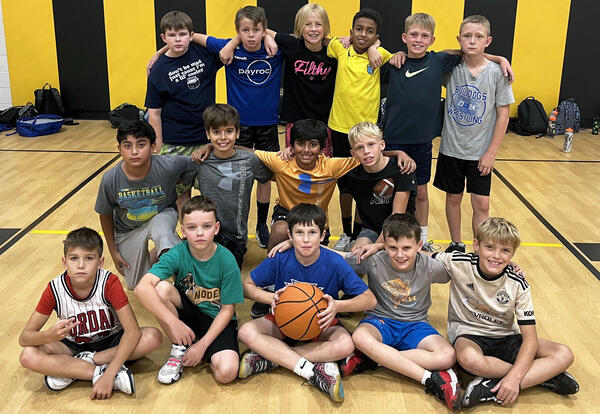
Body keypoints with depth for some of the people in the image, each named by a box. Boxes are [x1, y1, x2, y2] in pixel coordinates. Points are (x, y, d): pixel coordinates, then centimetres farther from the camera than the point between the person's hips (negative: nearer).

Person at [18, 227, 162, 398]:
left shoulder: (109, 283, -23)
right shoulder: (54, 289, -18)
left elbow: (132, 330, -29)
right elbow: (24, 338, -17)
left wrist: (109, 375, -37)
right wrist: (49, 335, -41)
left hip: (110, 342, 0)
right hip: (73, 345, 0)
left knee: (153, 336, -29)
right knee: (28, 356, -27)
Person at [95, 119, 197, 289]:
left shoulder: (169, 166, -32)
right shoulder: (110, 179, -26)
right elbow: (105, 215, -7)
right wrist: (113, 251, 1)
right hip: (127, 229, 2)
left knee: (161, 233, -40)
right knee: (136, 285, 9)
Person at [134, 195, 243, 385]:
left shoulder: (227, 260, -18)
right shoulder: (178, 254, -17)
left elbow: (228, 309, -11)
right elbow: (142, 287, -30)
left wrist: (202, 344, -18)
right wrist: (173, 322, -38)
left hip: (217, 319, -2)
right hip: (187, 311, 3)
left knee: (227, 372, -29)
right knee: (161, 288, -29)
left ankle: (204, 353, 6)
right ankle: (179, 349, -7)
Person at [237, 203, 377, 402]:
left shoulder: (334, 263, -17)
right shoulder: (279, 260, -13)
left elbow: (370, 300, -14)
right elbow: (246, 285, -3)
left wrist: (337, 306, -33)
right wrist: (271, 298, -23)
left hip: (321, 324, -1)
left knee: (345, 344, -34)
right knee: (246, 332, -28)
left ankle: (269, 358, -24)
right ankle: (315, 370, -30)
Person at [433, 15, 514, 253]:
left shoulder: (497, 72, -10)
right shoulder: (451, 67, -6)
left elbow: (503, 114, -6)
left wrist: (491, 153, -8)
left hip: (480, 152, -2)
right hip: (451, 149, 2)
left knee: (481, 204, 0)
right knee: (453, 198, 13)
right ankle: (456, 246, 31)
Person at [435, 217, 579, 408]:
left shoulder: (517, 284, -13)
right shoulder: (459, 264, -16)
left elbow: (530, 337, -15)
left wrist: (514, 377, -32)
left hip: (505, 337, 3)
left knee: (564, 355, -18)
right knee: (468, 358, -40)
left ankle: (491, 389, -28)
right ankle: (545, 374, -17)